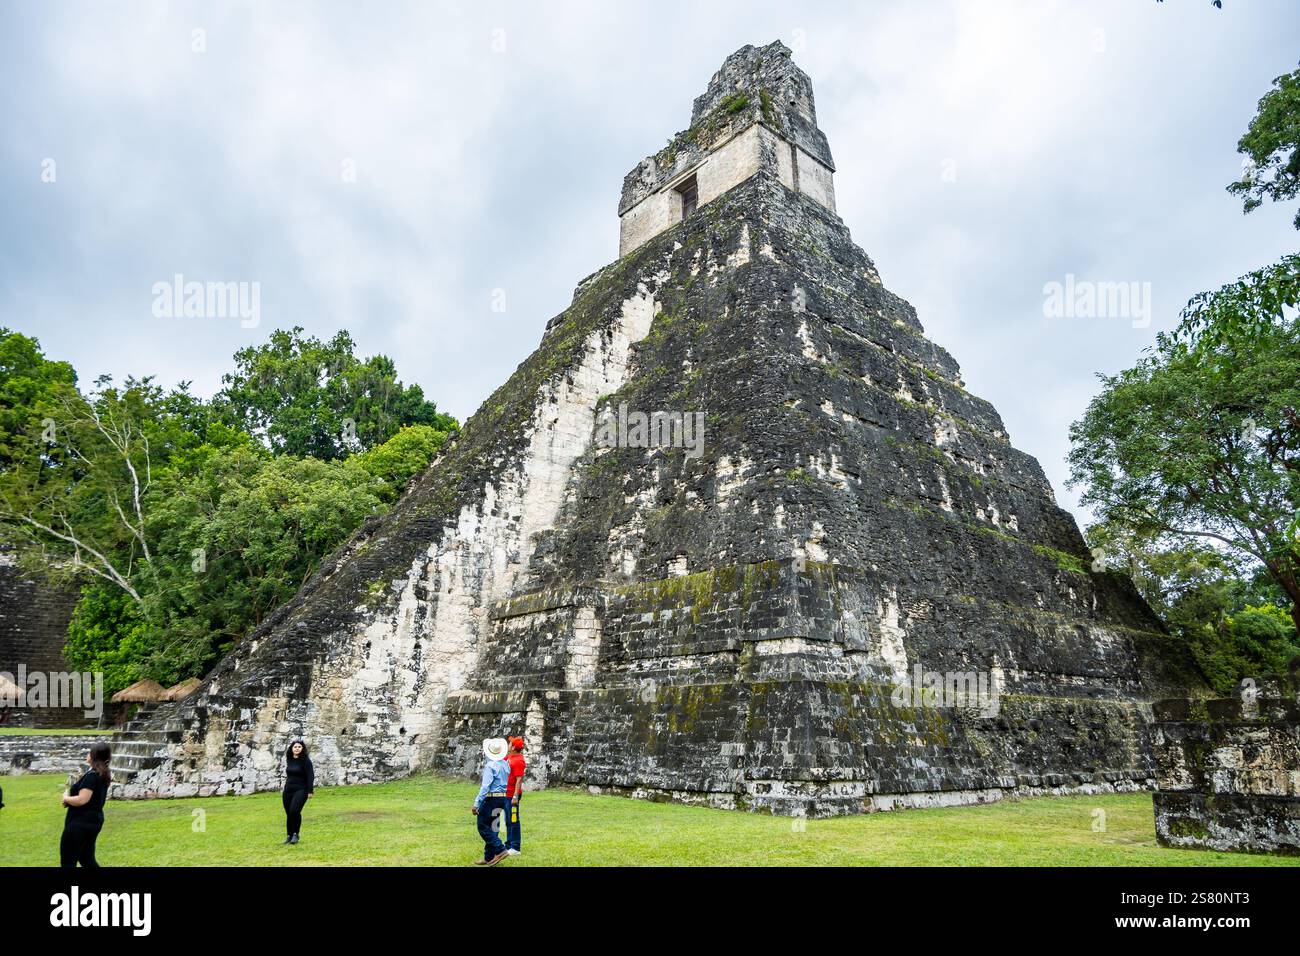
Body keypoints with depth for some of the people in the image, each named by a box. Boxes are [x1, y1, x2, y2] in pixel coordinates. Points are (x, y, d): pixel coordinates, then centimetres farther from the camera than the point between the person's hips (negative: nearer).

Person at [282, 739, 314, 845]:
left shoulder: (305, 760, -10)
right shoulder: (289, 759, 8)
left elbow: (310, 776, -12)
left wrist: (310, 791, -16)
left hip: (300, 790, -6)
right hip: (288, 790, 6)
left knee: (294, 811, -21)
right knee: (288, 813, 8)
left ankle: (296, 834, -6)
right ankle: (289, 835, 22)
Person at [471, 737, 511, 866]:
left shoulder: (490, 766, -16)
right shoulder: (505, 764, 9)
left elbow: (485, 787, -21)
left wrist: (476, 804, -21)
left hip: (491, 798, -8)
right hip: (503, 797, 8)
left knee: (483, 826, 0)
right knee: (491, 827, 14)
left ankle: (500, 850, -8)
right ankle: (489, 858, 16)